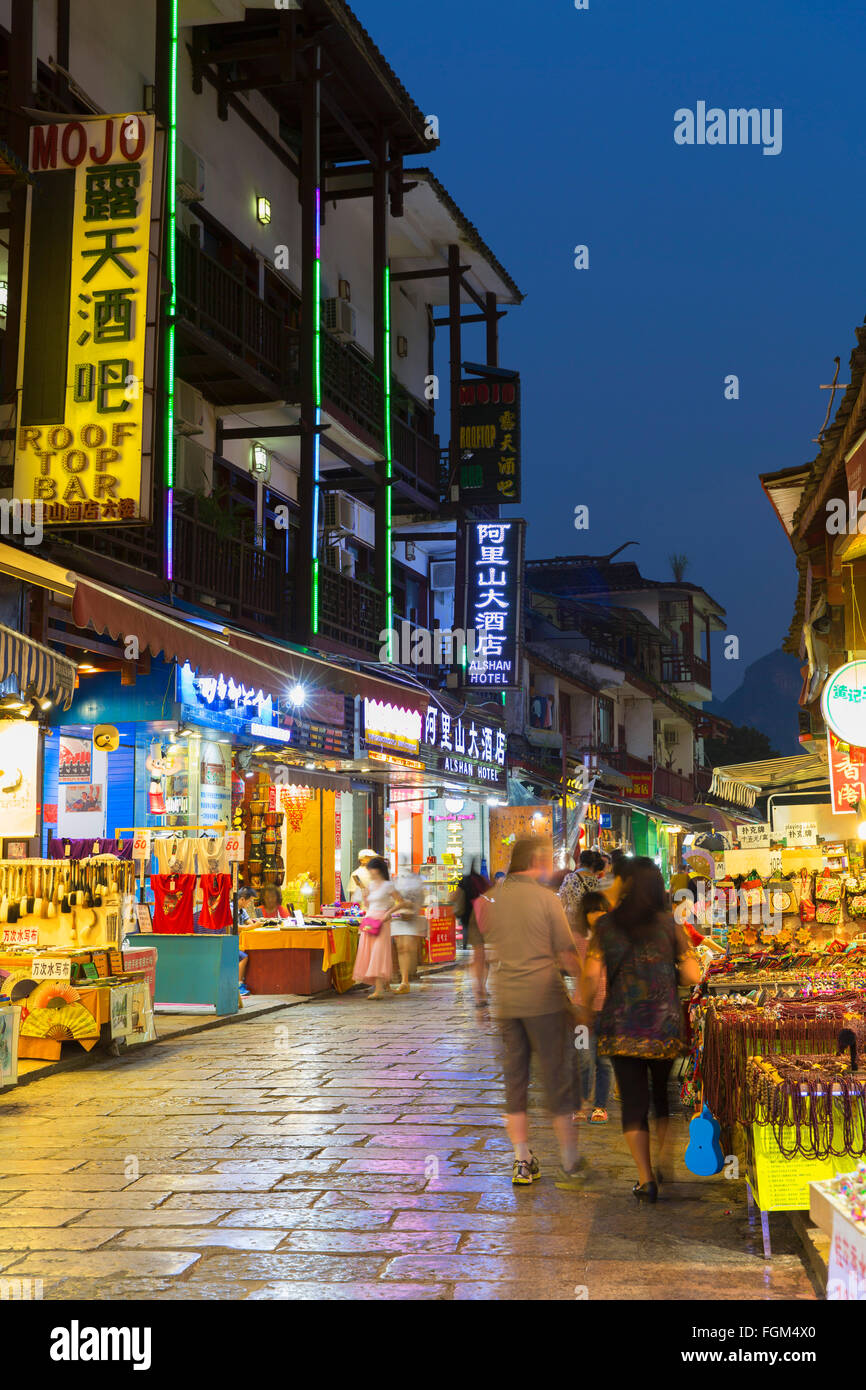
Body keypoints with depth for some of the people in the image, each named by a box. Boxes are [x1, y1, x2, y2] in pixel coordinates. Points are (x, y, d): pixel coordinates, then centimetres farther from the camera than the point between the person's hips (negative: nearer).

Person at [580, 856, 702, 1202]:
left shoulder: (606, 925, -3)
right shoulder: (669, 925, -2)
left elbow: (591, 976, -9)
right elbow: (692, 976, -4)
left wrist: (586, 1010, 7)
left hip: (620, 1028, -1)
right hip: (665, 1026, 1)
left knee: (633, 1101, 6)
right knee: (665, 1098, 18)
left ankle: (646, 1179, 4)